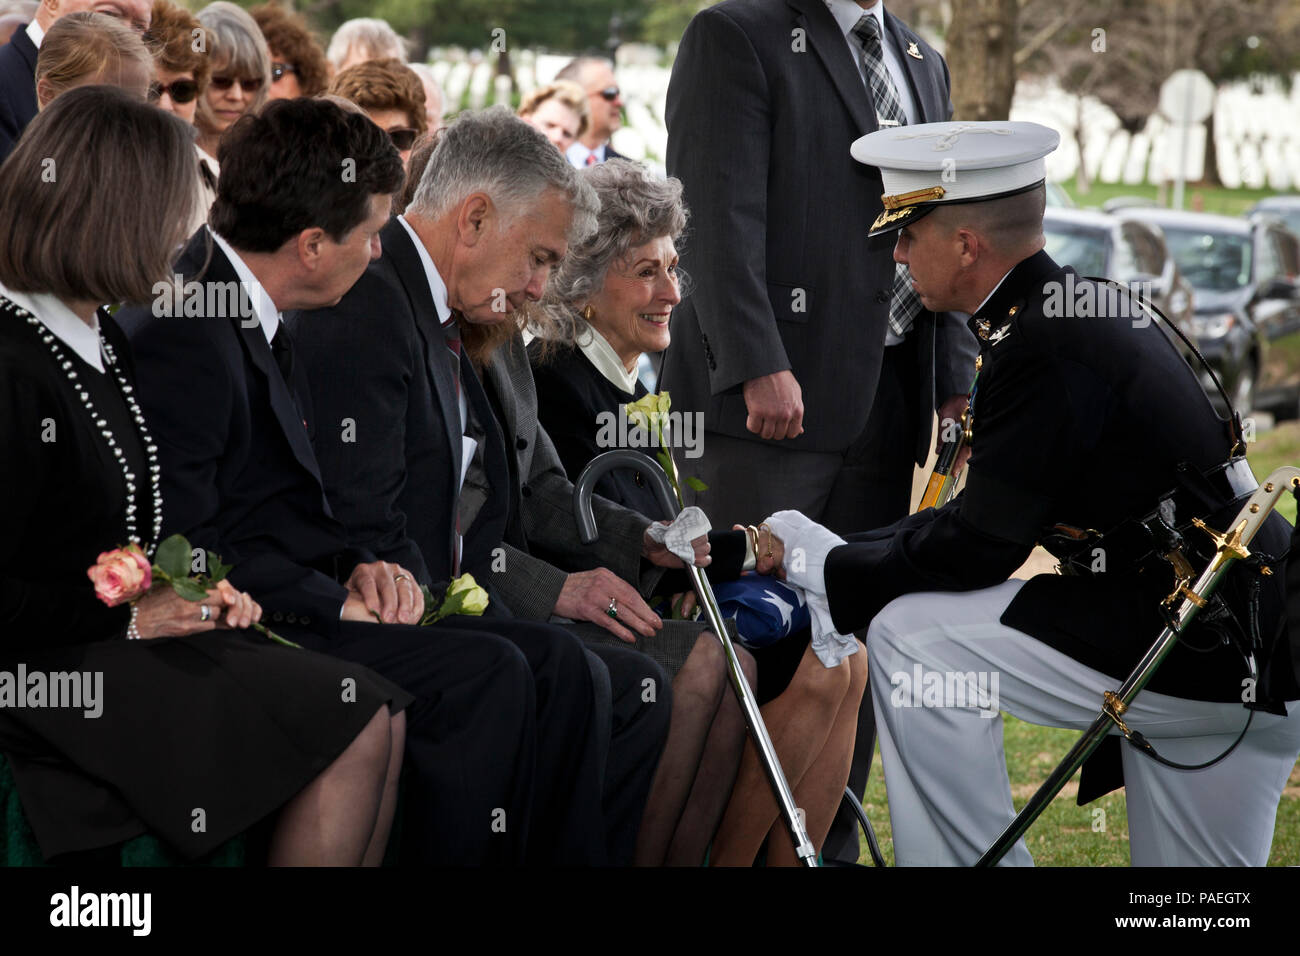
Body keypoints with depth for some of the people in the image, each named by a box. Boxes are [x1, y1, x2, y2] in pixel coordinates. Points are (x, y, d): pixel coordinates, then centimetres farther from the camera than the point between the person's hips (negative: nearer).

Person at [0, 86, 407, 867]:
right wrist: (127, 618, -12)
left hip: (125, 636, 10)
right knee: (354, 723, -17)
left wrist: (191, 591, 4)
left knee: (376, 716, -7)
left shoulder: (101, 341, 14)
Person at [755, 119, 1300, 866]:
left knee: (915, 635, -8)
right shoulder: (1085, 305, 13)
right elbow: (985, 519, 16)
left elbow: (975, 550, -15)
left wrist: (802, 559, -3)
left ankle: (970, 861, -1)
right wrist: (814, 545, 12)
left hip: (1206, 651, -10)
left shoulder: (1048, 352, -18)